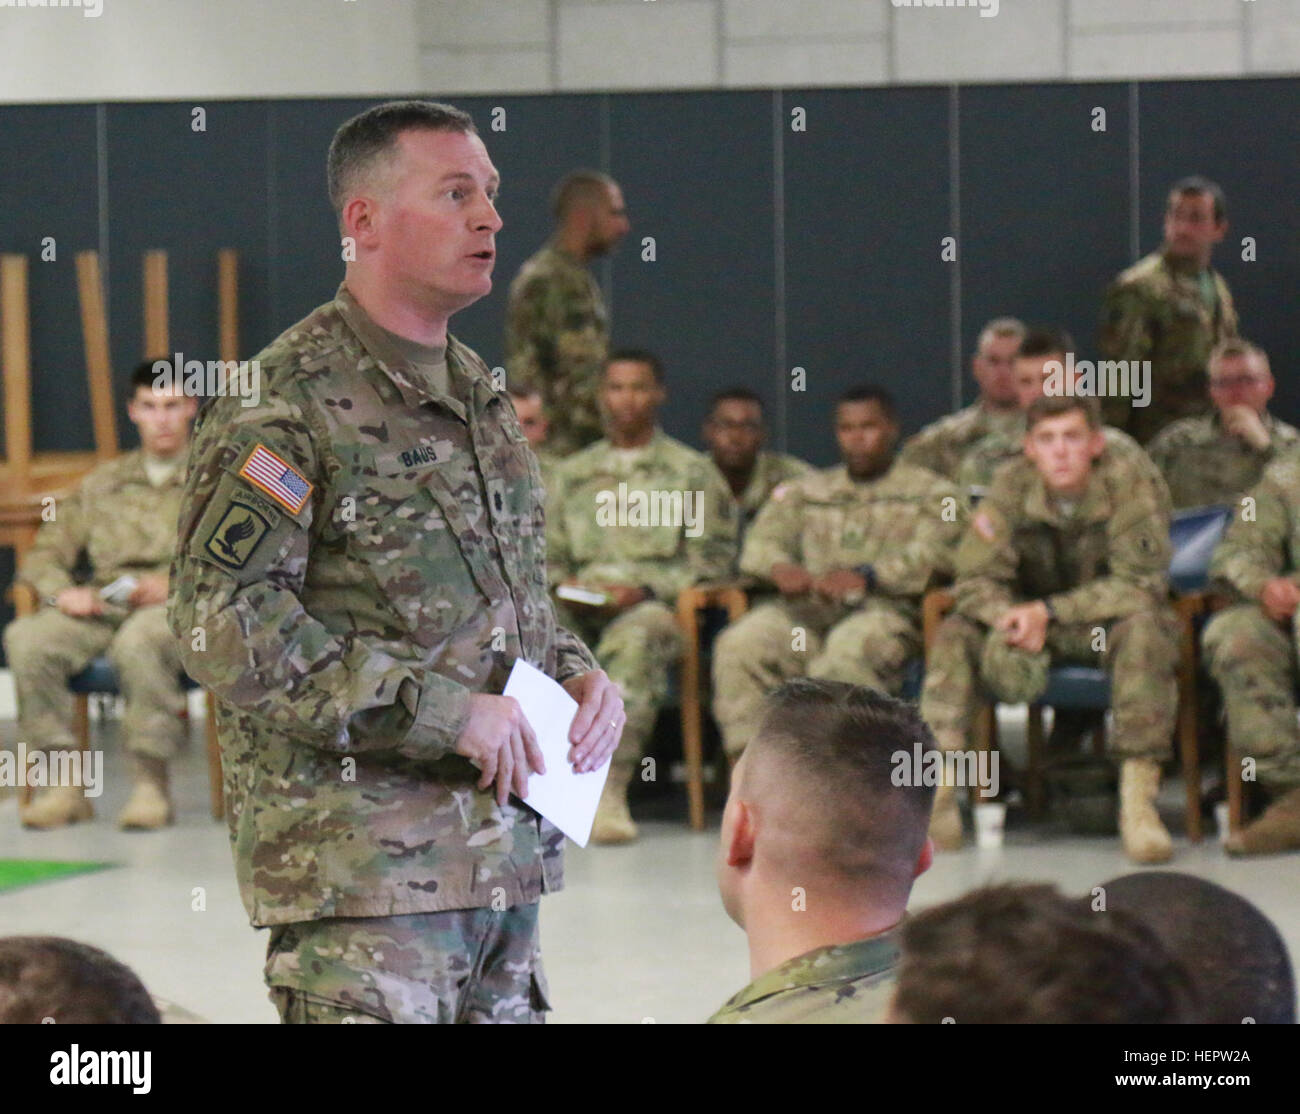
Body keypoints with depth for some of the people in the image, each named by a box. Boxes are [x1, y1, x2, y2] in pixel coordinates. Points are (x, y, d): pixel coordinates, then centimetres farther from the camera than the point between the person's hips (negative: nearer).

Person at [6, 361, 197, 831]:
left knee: (138, 640, -41)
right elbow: (43, 554, 21)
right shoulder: (103, 482, 25)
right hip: (103, 606, 4)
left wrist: (176, 584, -15)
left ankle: (151, 782, -32)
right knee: (25, 639, -27)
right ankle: (62, 782, -23)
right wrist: (63, 593, -3)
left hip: (181, 610, -4)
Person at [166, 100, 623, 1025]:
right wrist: (441, 711, -19)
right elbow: (222, 620, -18)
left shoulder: (481, 398, 18)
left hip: (504, 856, 8)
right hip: (357, 871, -8)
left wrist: (580, 675, 6)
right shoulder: (287, 401, -9)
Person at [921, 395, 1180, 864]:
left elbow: (1141, 584, -25)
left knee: (1145, 623, -35)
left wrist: (1048, 610, -32)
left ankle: (1139, 798, -38)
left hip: (1108, 623, -3)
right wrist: (1013, 619, -33)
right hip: (1032, 622, 3)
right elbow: (975, 580, -10)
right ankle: (940, 788, -26)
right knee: (956, 633, -21)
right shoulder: (1011, 491, -10)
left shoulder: (1128, 495, -17)